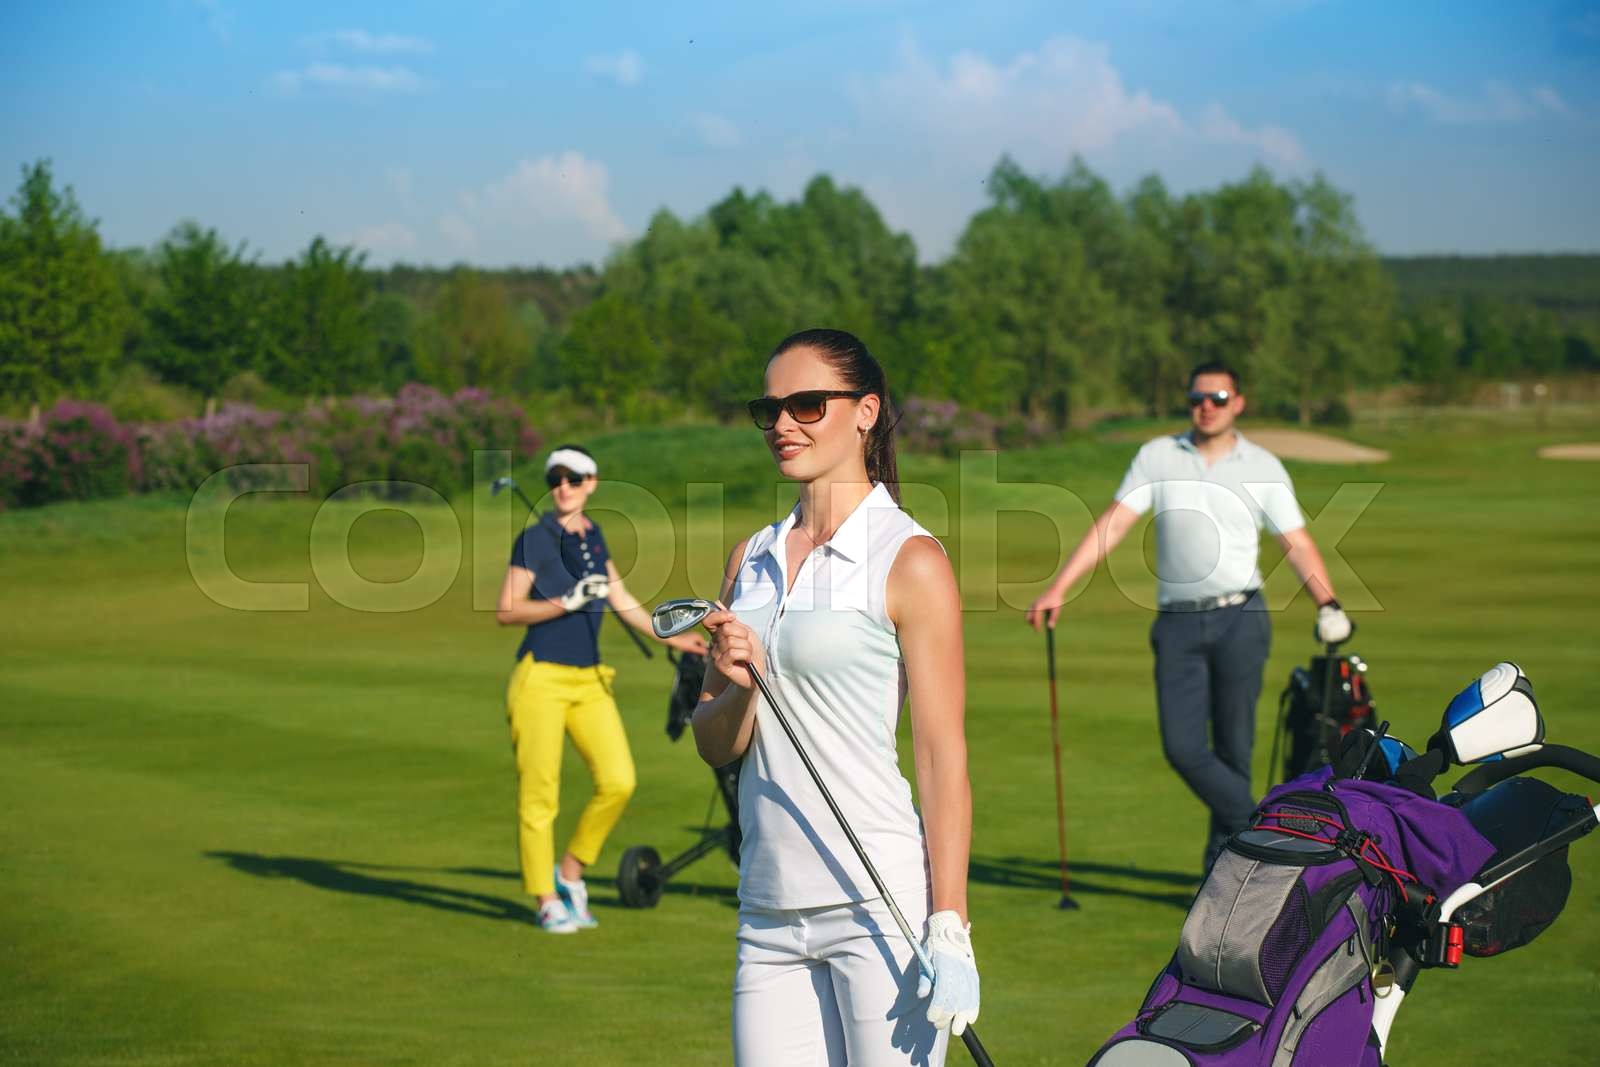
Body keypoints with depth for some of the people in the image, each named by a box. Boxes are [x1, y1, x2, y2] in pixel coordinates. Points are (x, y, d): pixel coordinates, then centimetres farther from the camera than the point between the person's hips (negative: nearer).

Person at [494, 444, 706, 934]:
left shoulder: (593, 536, 12)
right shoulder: (534, 539, -6)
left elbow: (621, 600, 23)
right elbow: (505, 611, -11)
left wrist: (672, 637, 26)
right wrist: (568, 602, -20)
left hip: (589, 680, 6)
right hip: (542, 677, -6)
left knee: (618, 781, -4)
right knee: (539, 793, -3)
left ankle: (571, 872, 15)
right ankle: (547, 901, 8)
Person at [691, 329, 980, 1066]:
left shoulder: (909, 559, -5)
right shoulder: (751, 558, 13)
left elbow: (943, 756, -9)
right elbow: (712, 747, 15)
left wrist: (949, 930, -15)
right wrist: (736, 688, -8)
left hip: (881, 903, -6)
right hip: (769, 913, 6)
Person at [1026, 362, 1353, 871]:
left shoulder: (1263, 467, 6)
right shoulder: (1157, 457, 7)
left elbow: (1297, 543, 5)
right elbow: (1112, 525, 4)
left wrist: (1327, 603, -10)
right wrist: (1059, 588, -4)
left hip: (1239, 619, -1)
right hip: (1178, 623, 1)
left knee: (1233, 747, -1)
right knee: (1183, 747, -10)